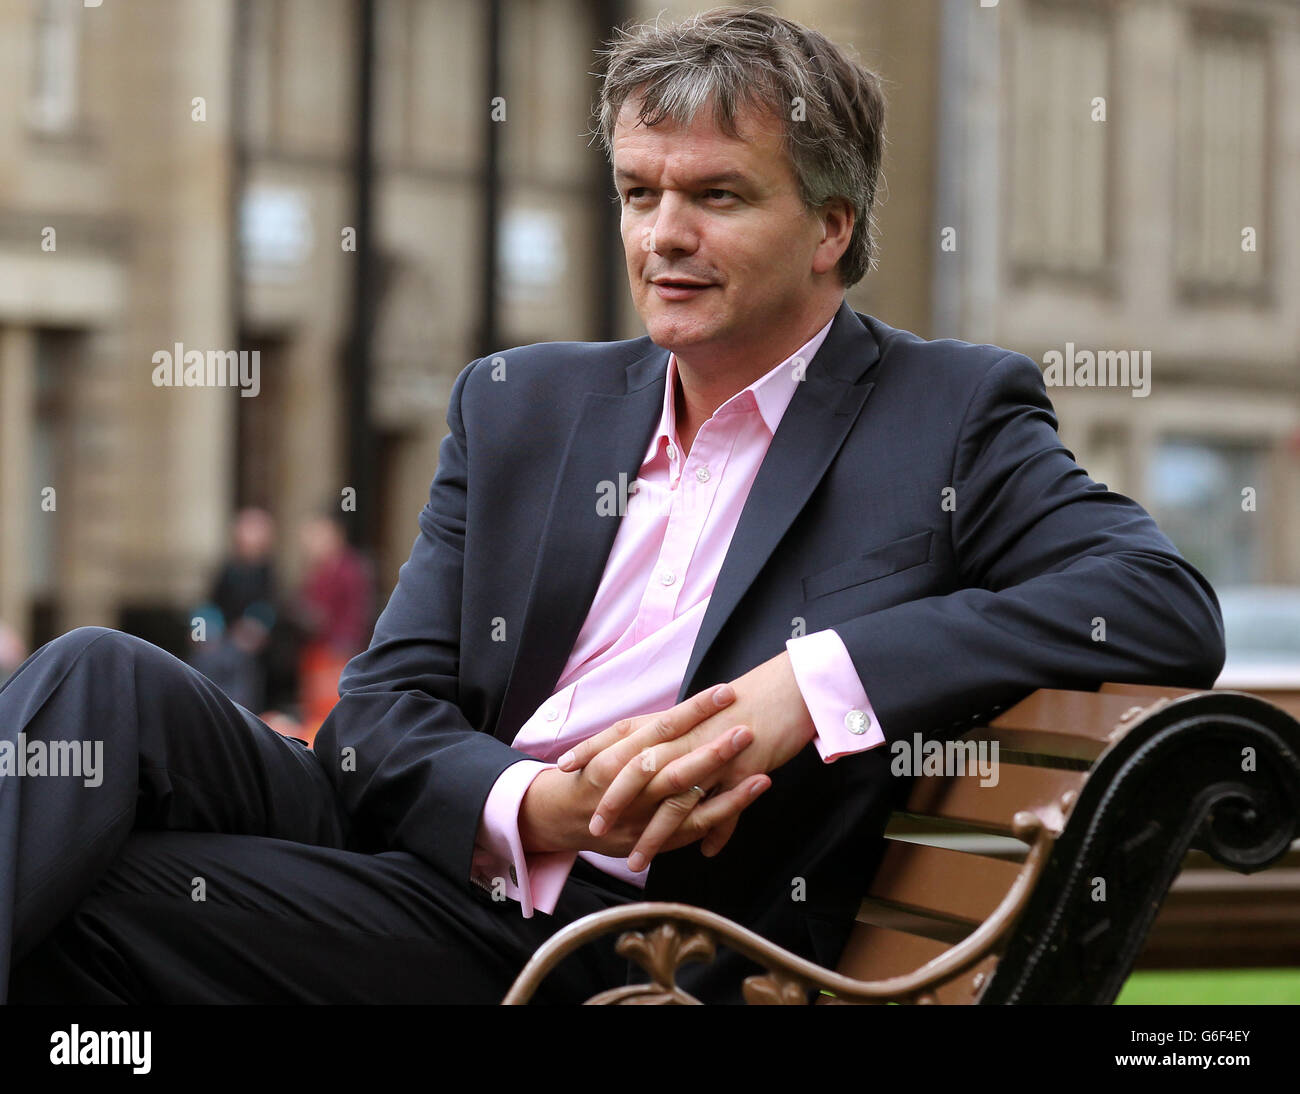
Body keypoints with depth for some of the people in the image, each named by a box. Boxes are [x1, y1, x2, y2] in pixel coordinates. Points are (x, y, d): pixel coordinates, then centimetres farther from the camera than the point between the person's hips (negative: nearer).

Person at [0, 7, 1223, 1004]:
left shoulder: (952, 417, 6)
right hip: (432, 842, 5)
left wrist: (815, 681, -18)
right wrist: (533, 808, -14)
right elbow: (383, 709, 11)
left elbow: (1170, 604, -10)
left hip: (616, 937, -5)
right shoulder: (516, 406, 18)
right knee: (105, 682, -24)